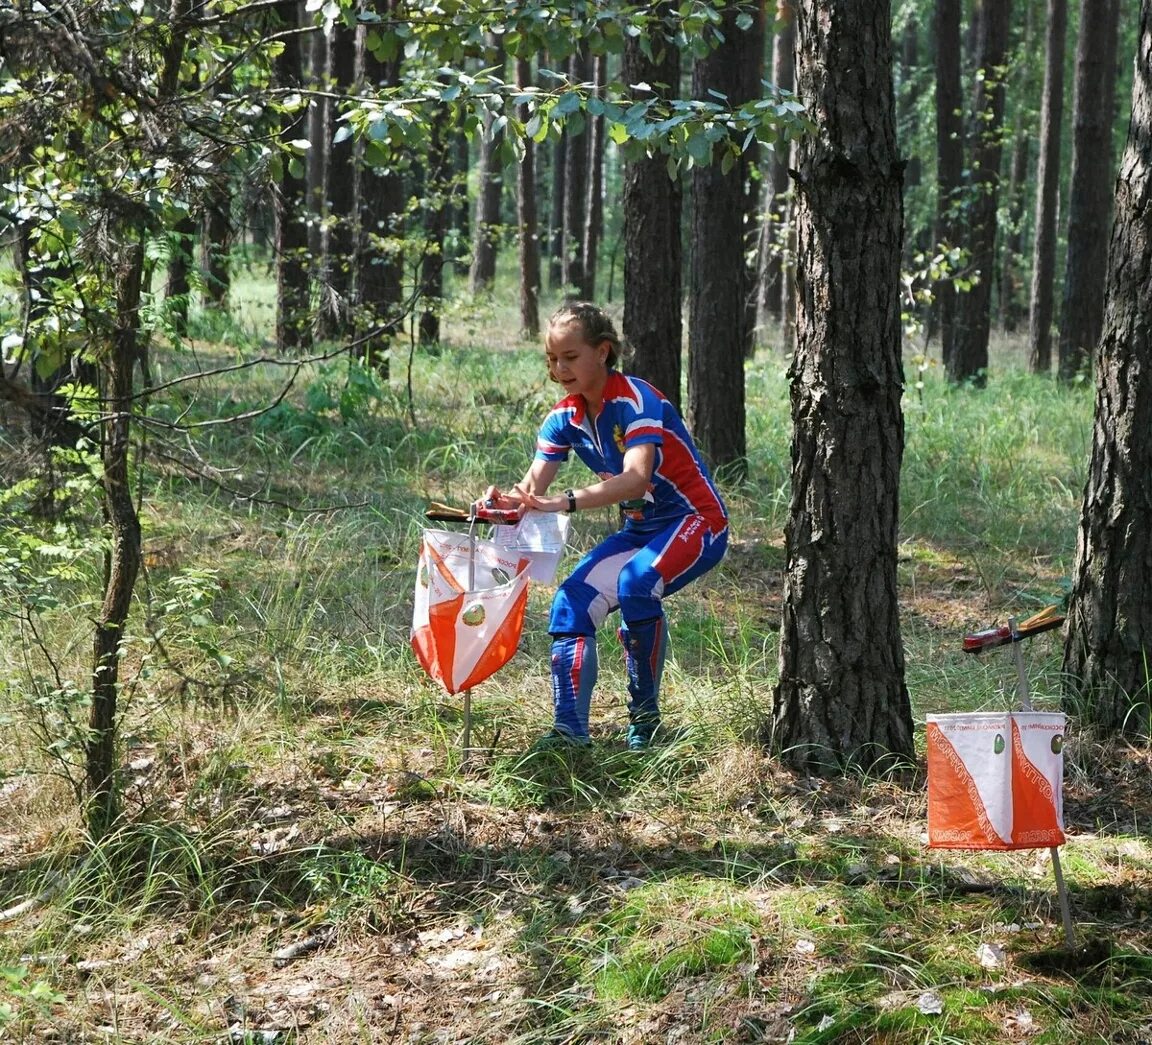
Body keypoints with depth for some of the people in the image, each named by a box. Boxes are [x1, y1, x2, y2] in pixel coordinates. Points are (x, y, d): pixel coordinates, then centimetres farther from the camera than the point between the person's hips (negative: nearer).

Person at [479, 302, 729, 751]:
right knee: (573, 600, -8)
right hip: (641, 529, 8)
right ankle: (571, 729, -8)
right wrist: (504, 502, -34)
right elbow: (532, 489, -10)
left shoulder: (634, 400, -24)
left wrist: (567, 501, -52)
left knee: (635, 583, -33)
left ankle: (645, 719, -17)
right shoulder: (564, 418, -1)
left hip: (696, 521, -8)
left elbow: (636, 478, -40)